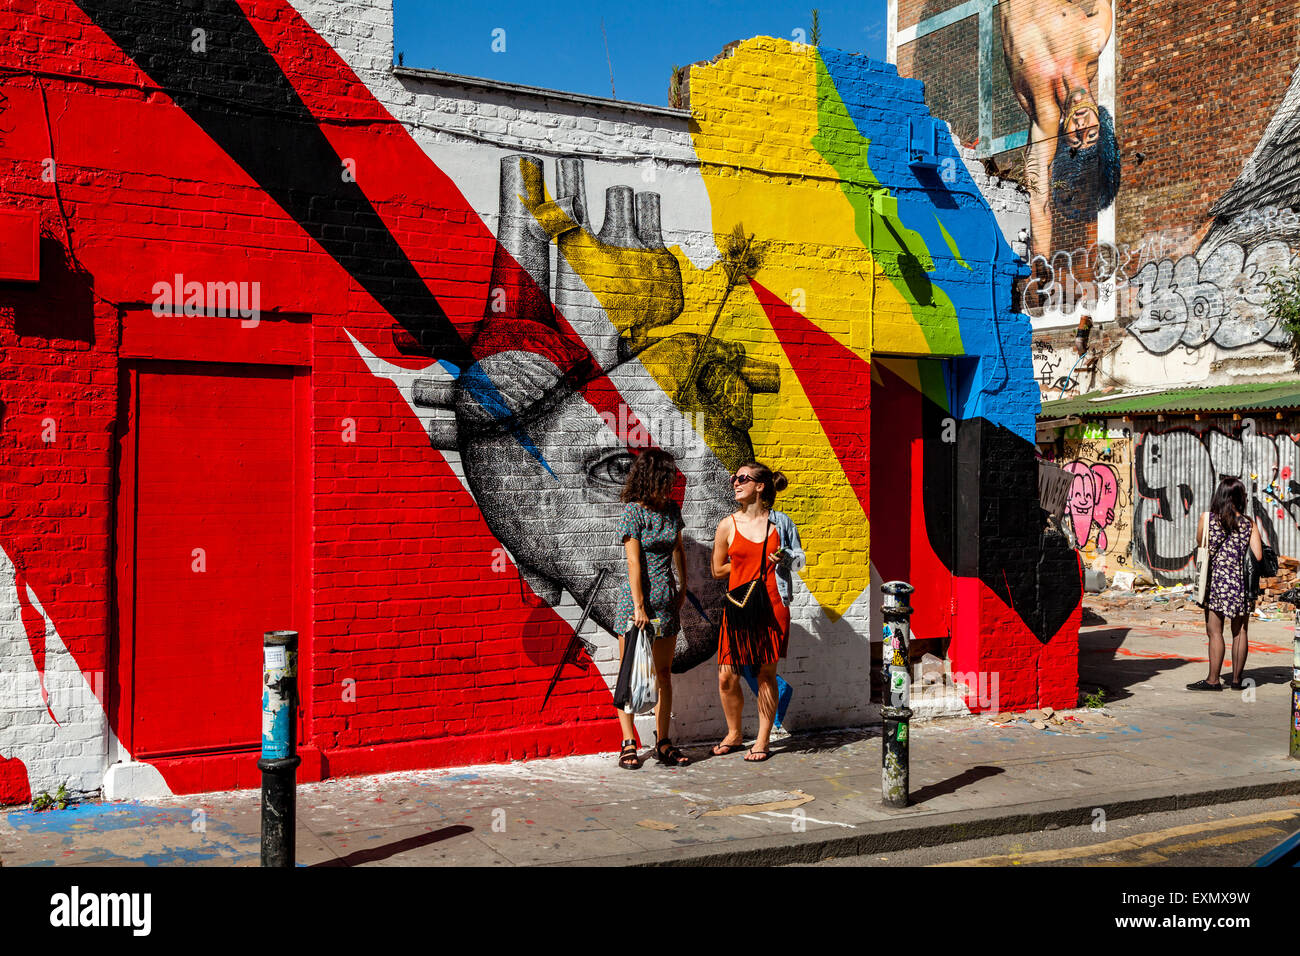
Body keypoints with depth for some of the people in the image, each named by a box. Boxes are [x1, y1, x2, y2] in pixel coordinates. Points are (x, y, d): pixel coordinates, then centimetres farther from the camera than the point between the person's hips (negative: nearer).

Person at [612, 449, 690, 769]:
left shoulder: (671, 509, 7)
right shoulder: (634, 511, -11)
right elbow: (634, 562, -14)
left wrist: (683, 586, 17)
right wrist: (639, 607, -16)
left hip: (666, 598, 6)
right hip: (636, 596, -6)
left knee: (664, 673, 9)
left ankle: (663, 742, 16)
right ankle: (628, 744, 7)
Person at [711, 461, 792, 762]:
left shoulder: (778, 522, 3)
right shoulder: (728, 525, 4)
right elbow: (717, 569, 10)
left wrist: (782, 561, -6)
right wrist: (759, 564, 1)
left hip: (771, 607, -1)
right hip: (737, 607, 1)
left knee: (767, 674, 6)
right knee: (727, 678, 1)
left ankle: (763, 738, 21)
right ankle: (734, 734, 24)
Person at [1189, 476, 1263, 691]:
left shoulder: (1207, 518, -5)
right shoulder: (1249, 523, -1)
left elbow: (1200, 544, 8)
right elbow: (1258, 556, -5)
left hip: (1216, 581, -2)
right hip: (1242, 583, 2)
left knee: (1215, 631, 0)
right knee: (1240, 631, 9)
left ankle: (1213, 680, 0)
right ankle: (1236, 679, 14)